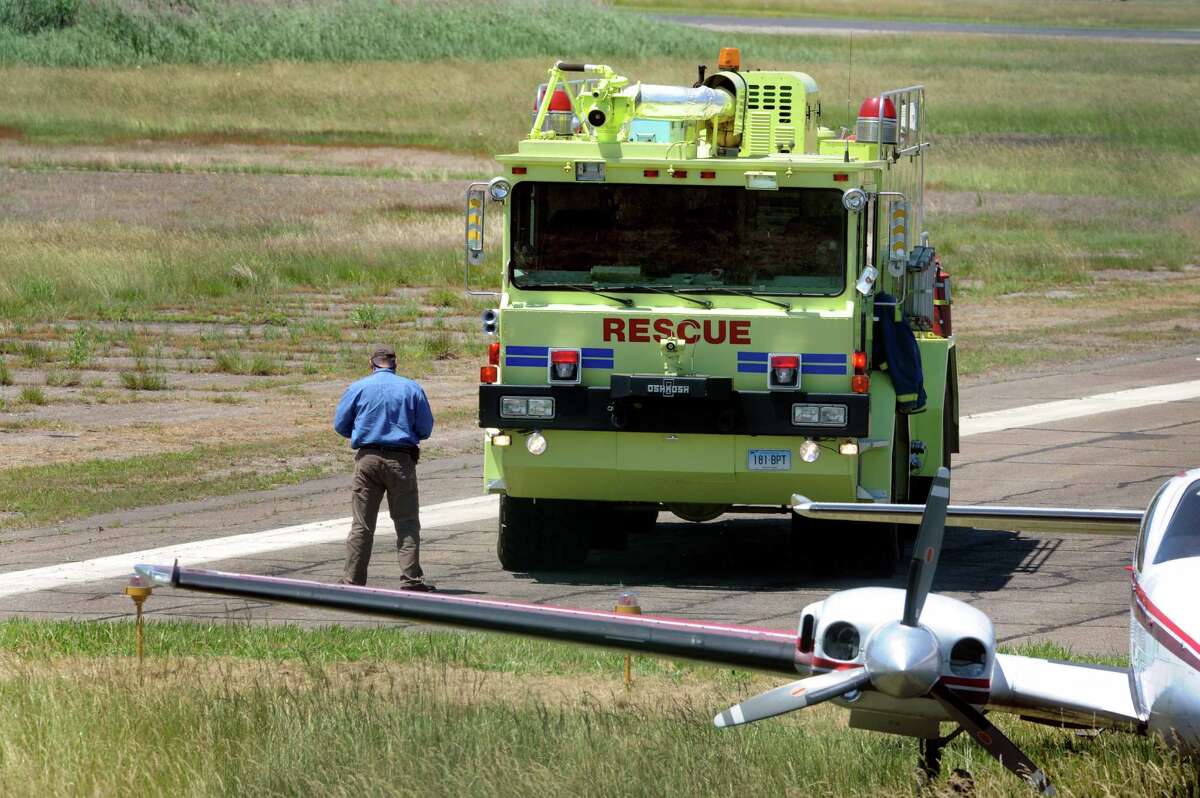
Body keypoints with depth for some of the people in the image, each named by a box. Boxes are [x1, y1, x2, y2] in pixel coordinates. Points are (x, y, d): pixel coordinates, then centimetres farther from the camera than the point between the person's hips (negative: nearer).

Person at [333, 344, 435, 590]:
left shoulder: (358, 388, 1)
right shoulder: (411, 388, 1)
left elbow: (340, 425, 5)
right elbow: (425, 429, 4)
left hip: (368, 459, 1)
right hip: (401, 459, -1)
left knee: (362, 524, 6)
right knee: (407, 523, 4)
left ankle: (352, 579, 5)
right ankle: (411, 578, -3)